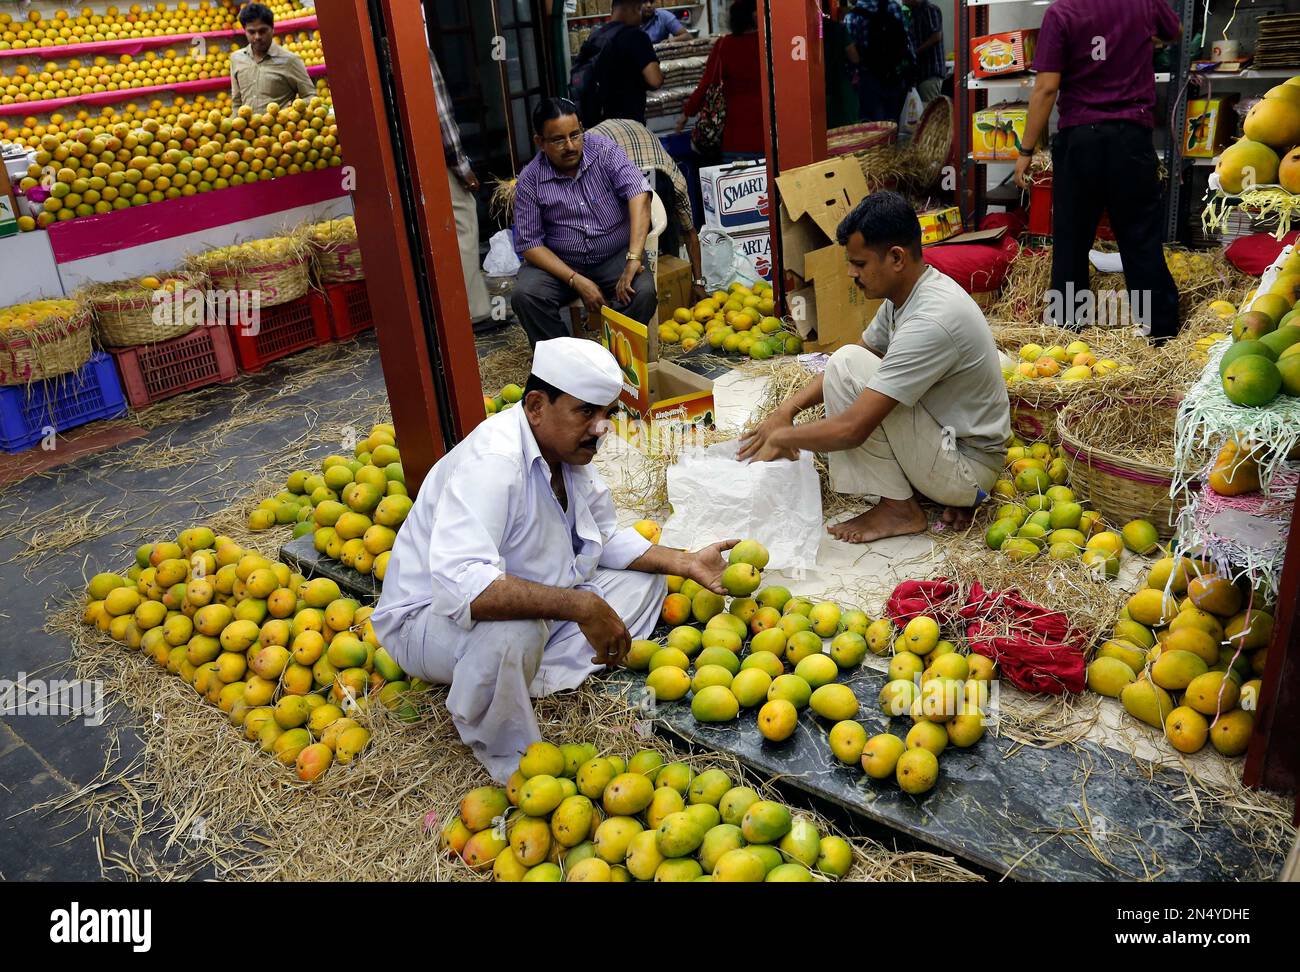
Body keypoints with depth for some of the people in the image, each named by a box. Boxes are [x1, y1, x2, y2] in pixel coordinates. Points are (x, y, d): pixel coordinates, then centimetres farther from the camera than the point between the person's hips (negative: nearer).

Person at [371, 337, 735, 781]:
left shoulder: (569, 450, -3)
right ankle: (513, 762, -11)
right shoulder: (493, 461, -31)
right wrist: (582, 606, -43)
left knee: (644, 581, 3)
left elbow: (607, 537, 10)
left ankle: (538, 677, -9)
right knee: (513, 630, -41)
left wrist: (685, 562, -4)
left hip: (537, 603, 9)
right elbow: (459, 583, -44)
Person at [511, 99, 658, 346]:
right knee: (524, 296, -26)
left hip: (616, 256, 0)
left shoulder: (604, 150, -10)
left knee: (642, 292, -30)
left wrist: (634, 259, -37)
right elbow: (529, 242, -8)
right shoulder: (529, 181, -8)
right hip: (559, 262, 1)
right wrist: (576, 280, -21)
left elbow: (638, 193, -24)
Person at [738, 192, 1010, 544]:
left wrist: (781, 438, -14)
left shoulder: (930, 322, -29)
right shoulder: (904, 294, 0)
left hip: (968, 467, -9)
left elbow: (852, 429, -30)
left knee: (847, 365, -18)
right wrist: (787, 409, -1)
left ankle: (899, 508, -7)